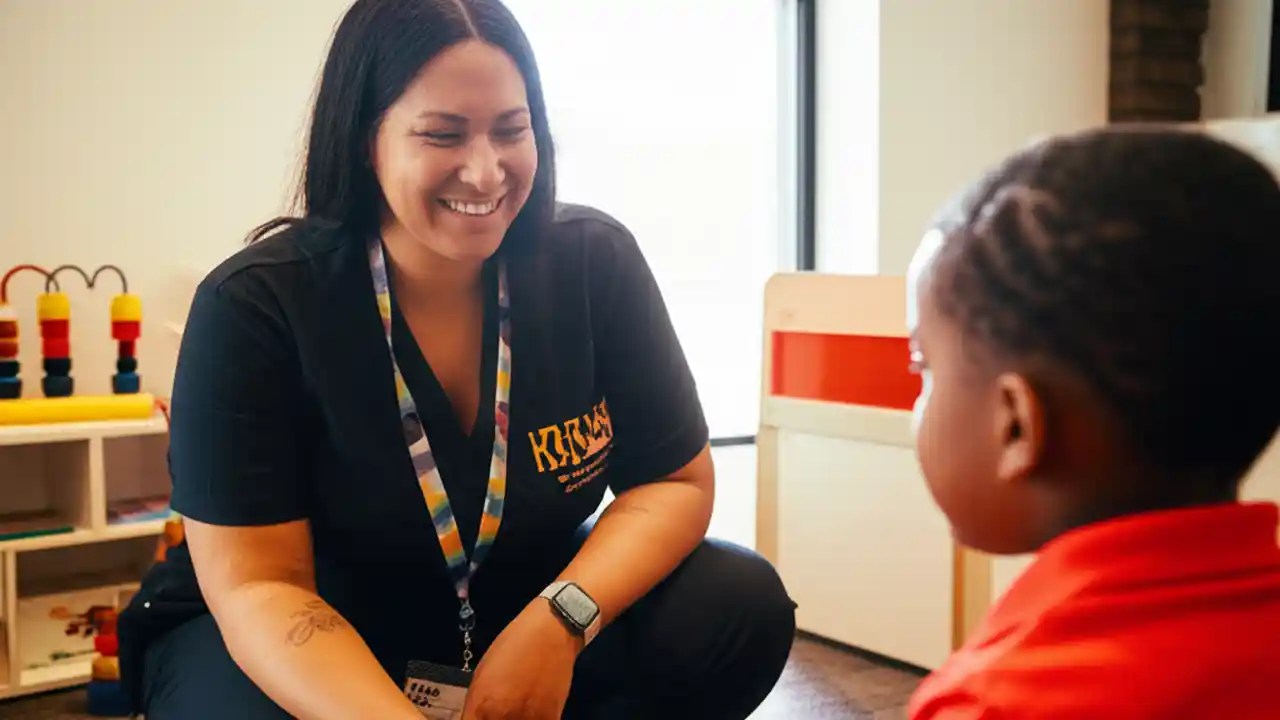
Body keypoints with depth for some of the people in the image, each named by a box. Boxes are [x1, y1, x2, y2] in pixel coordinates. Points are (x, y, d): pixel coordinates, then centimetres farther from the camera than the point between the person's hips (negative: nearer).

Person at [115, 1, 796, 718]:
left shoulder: (595, 263, -12)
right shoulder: (253, 304, -20)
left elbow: (674, 482, -7)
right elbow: (257, 585, -20)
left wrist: (562, 618, -26)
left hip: (525, 616, 3)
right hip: (297, 646, -2)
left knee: (742, 608, -19)